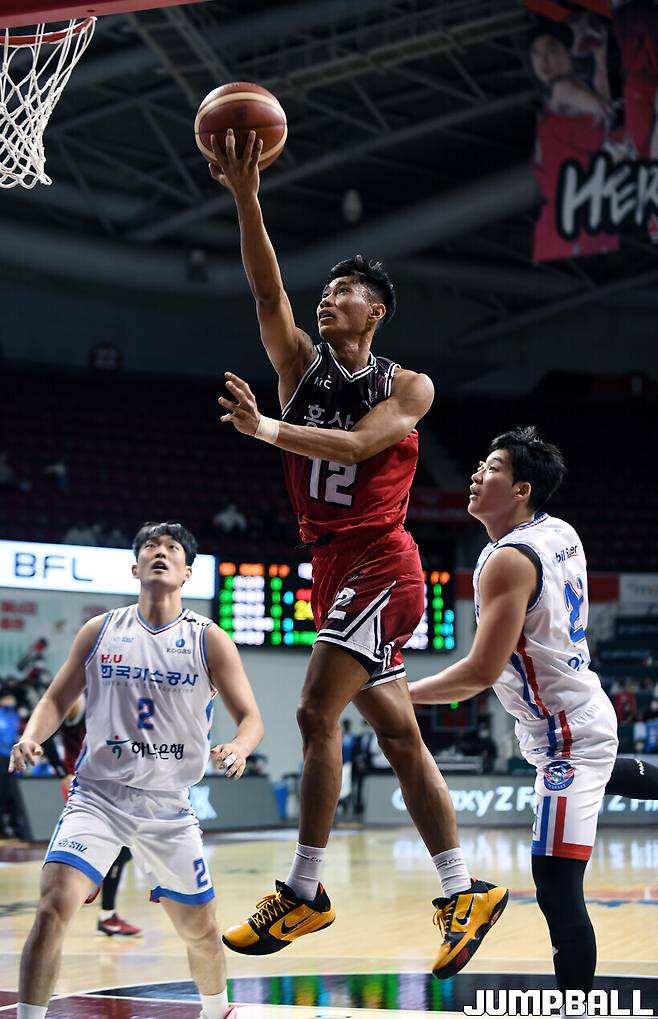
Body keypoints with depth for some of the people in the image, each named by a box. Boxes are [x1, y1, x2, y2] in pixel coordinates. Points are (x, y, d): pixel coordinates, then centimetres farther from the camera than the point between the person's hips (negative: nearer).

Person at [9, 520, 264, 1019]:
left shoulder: (209, 640, 0)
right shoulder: (101, 631, 4)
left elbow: (250, 716, -1)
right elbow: (58, 699, 9)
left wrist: (238, 748, -24)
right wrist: (32, 736, -12)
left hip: (169, 805, 1)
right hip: (98, 796, -1)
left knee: (200, 927, 12)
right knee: (55, 906, -21)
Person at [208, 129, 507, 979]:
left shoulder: (408, 387, -2)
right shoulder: (300, 364, 9)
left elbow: (357, 444, -19)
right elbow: (266, 291, -6)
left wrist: (265, 429, -26)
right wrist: (245, 198, -16)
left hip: (378, 561, -6)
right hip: (334, 564, 6)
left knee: (317, 712, -16)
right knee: (397, 733, 8)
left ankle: (303, 894, -11)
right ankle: (464, 893, 15)